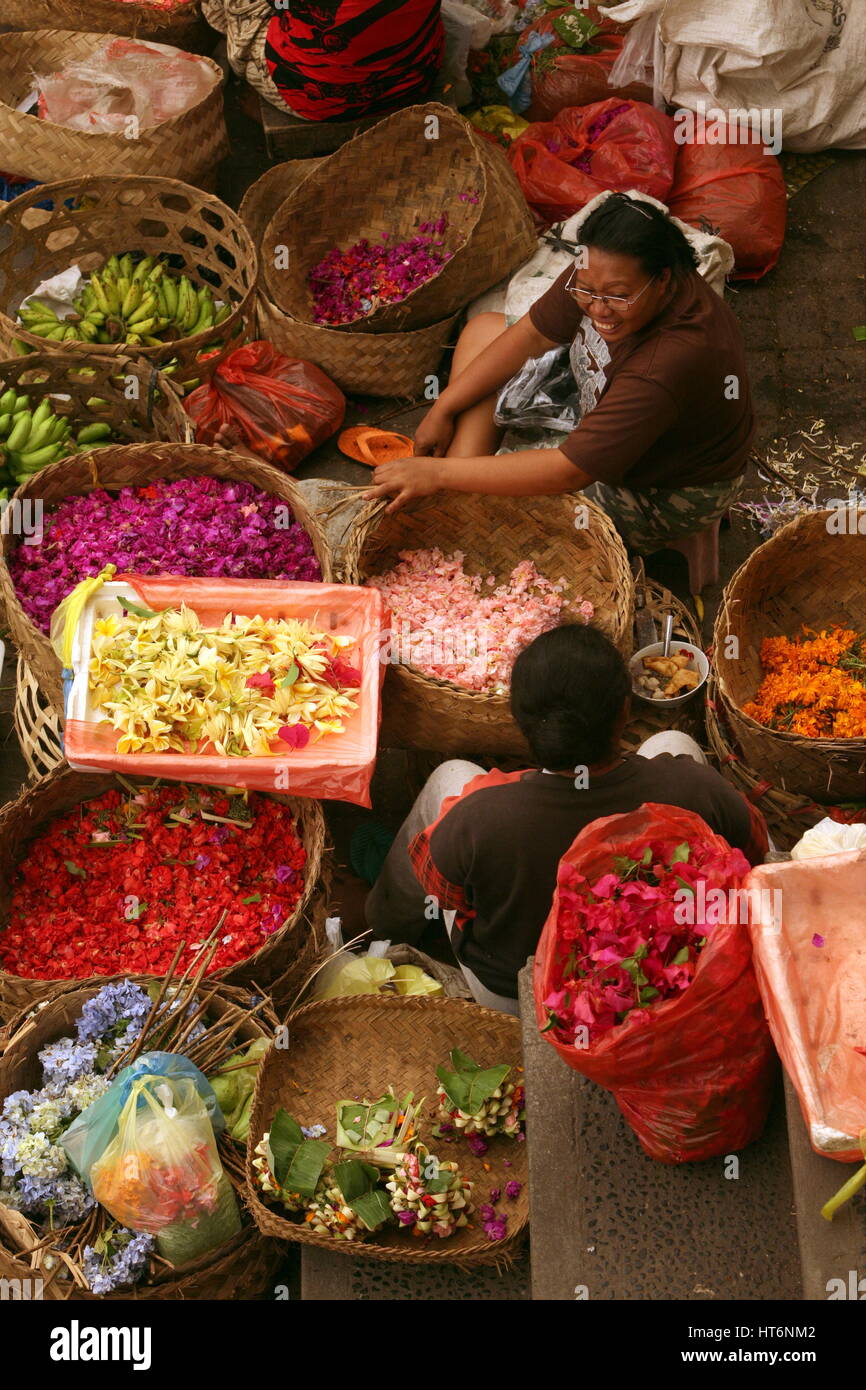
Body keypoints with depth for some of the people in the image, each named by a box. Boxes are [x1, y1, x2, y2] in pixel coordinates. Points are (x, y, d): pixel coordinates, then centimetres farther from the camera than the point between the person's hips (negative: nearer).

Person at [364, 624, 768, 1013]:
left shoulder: (476, 817, -37)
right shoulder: (695, 788, -33)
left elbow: (439, 890, -14)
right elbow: (755, 847, -9)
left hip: (508, 998, -1)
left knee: (451, 776, 17)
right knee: (674, 742, 11)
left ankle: (388, 925, 45)